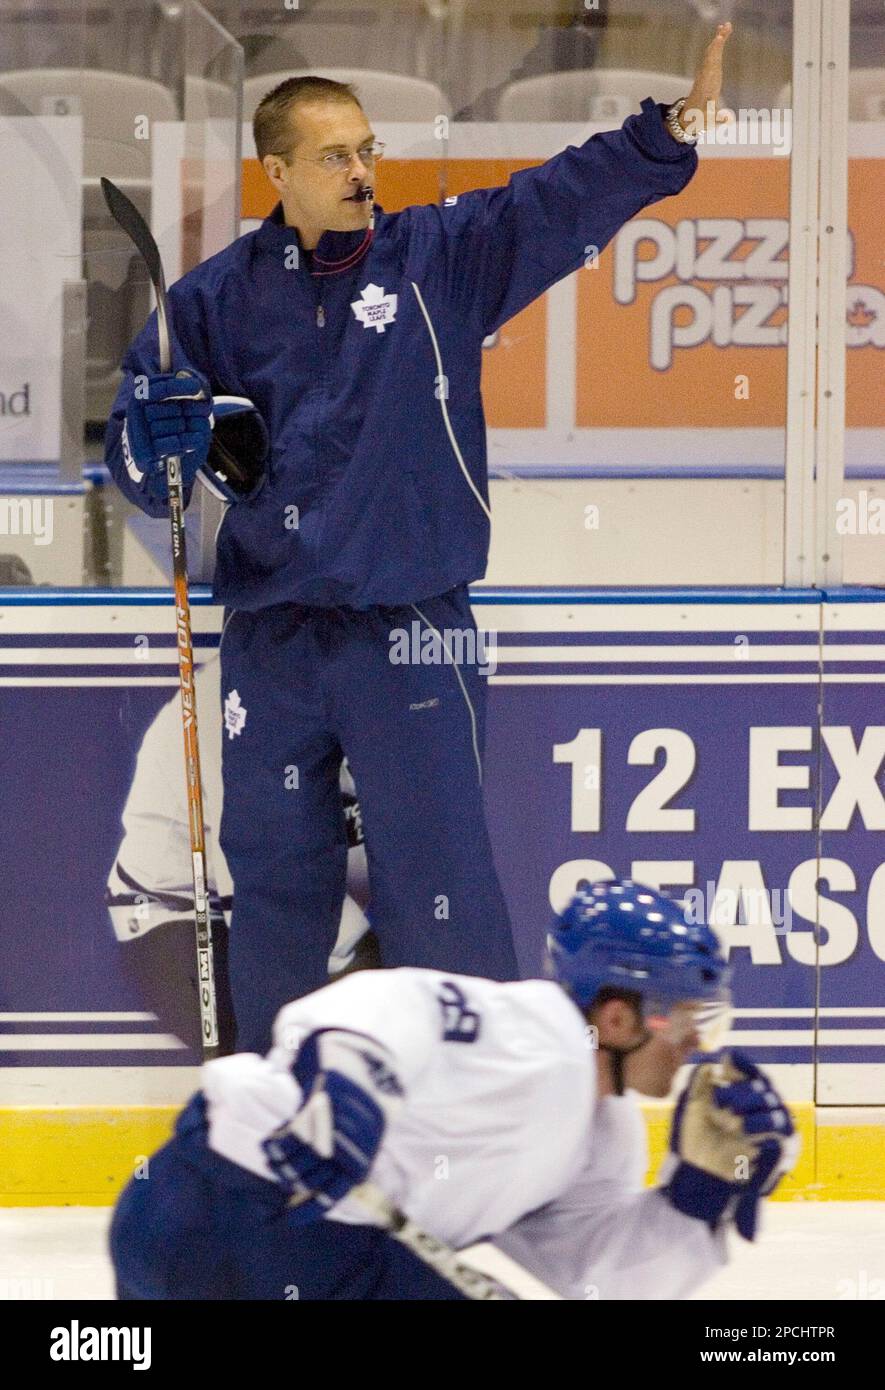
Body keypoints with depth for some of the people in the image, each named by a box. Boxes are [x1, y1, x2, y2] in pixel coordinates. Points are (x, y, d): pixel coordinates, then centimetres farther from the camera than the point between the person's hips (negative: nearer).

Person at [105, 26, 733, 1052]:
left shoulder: (442, 256, 1)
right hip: (272, 639, 2)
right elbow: (137, 450, 11)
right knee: (275, 878, 10)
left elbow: (569, 198, -11)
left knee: (434, 881, -4)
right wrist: (161, 448, -13)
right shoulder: (218, 297, 5)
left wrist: (673, 126, -27)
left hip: (409, 632, -2)